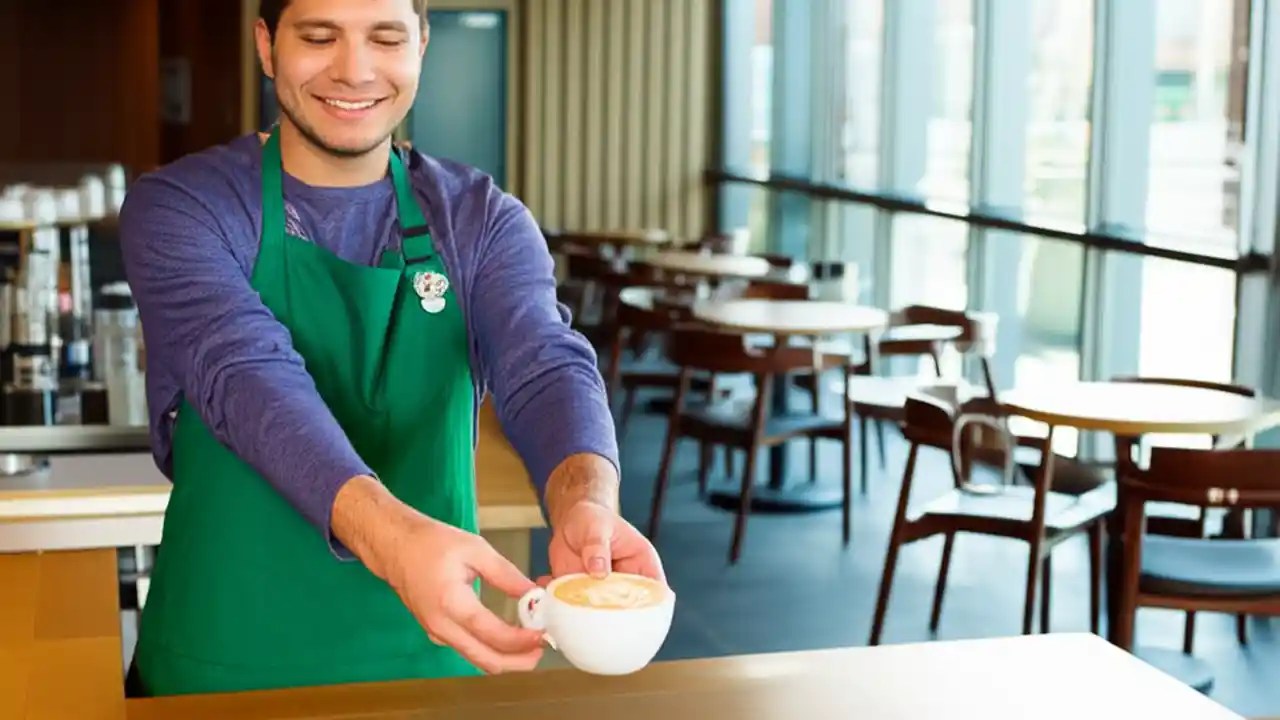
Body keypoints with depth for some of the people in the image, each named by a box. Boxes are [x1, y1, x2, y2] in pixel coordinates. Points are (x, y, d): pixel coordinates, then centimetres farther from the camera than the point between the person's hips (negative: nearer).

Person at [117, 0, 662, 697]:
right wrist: (389, 535, -43)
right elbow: (248, 376, -25)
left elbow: (545, 368, -18)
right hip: (222, 665, -2)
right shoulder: (177, 206, -9)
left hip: (430, 653, 2)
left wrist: (583, 505, -40)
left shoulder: (482, 221, -1)